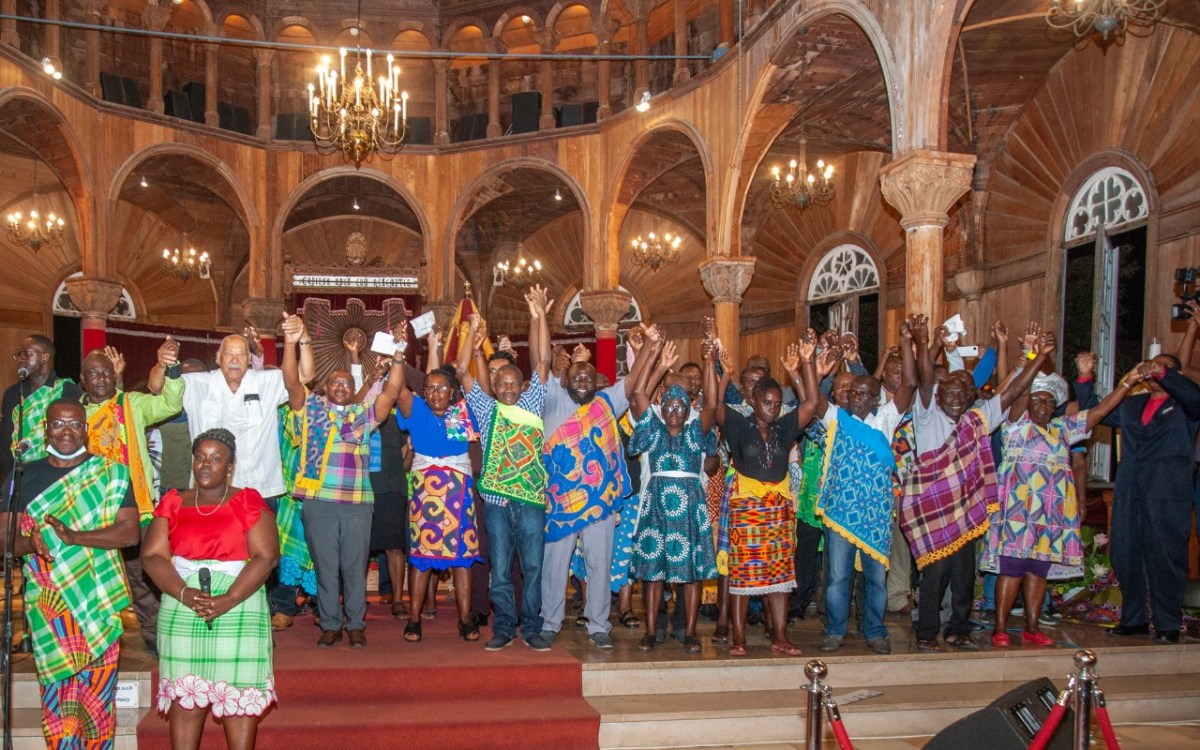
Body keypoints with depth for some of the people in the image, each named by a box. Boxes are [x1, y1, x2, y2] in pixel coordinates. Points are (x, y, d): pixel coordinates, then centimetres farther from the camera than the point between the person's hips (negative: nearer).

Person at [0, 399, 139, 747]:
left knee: (99, 689, 0)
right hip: (46, 601, 1)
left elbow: (130, 531, -7)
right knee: (54, 692, -1)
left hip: (99, 599, -1)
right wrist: (29, 543, -17)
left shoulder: (111, 474, 4)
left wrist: (75, 536, -20)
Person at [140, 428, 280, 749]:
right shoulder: (174, 503, 11)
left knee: (238, 695, -3)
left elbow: (265, 556, -7)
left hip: (239, 608, -2)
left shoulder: (247, 501, 2)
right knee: (185, 696, 1)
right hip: (182, 611, 2)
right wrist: (184, 593, -15)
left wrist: (229, 600, -18)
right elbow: (152, 555, 2)